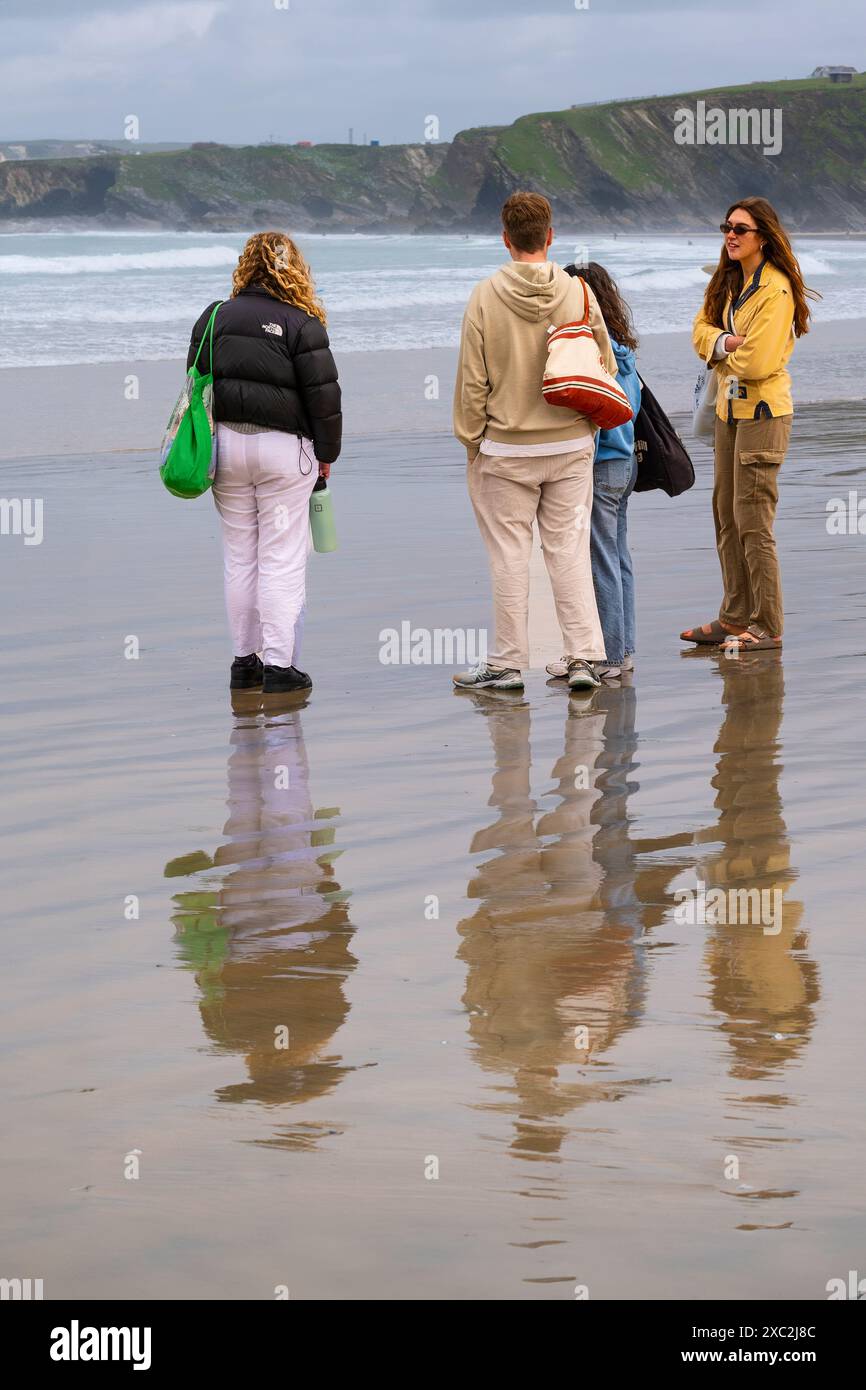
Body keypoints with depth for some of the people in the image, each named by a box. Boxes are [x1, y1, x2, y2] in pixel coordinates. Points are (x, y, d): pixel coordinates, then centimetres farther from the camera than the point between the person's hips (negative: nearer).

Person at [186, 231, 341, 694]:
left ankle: (244, 660, 15)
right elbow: (323, 395, -8)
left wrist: (208, 448, 17)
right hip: (282, 448, -4)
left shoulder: (215, 318, 5)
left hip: (226, 444, 4)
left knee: (239, 559, 12)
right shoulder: (301, 325, -8)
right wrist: (326, 453, 5)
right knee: (283, 559, 0)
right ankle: (279, 664, -2)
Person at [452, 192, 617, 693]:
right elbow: (606, 367, 4)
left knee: (510, 554, 4)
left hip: (505, 449, -2)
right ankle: (584, 656, 3)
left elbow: (472, 379, -6)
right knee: (570, 551, 7)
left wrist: (471, 440, 4)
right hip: (572, 446, 2)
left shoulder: (486, 296, -10)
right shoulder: (577, 293, -5)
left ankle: (508, 663, 9)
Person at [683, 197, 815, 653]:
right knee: (726, 515, 14)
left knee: (752, 521, -8)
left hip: (762, 413, -9)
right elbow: (702, 329, 7)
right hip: (729, 408, 9)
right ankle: (735, 618, 23)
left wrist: (721, 349, -5)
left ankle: (768, 627, -1)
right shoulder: (729, 280, 10)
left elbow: (757, 362, -24)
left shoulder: (776, 290, -18)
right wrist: (727, 342, -14)